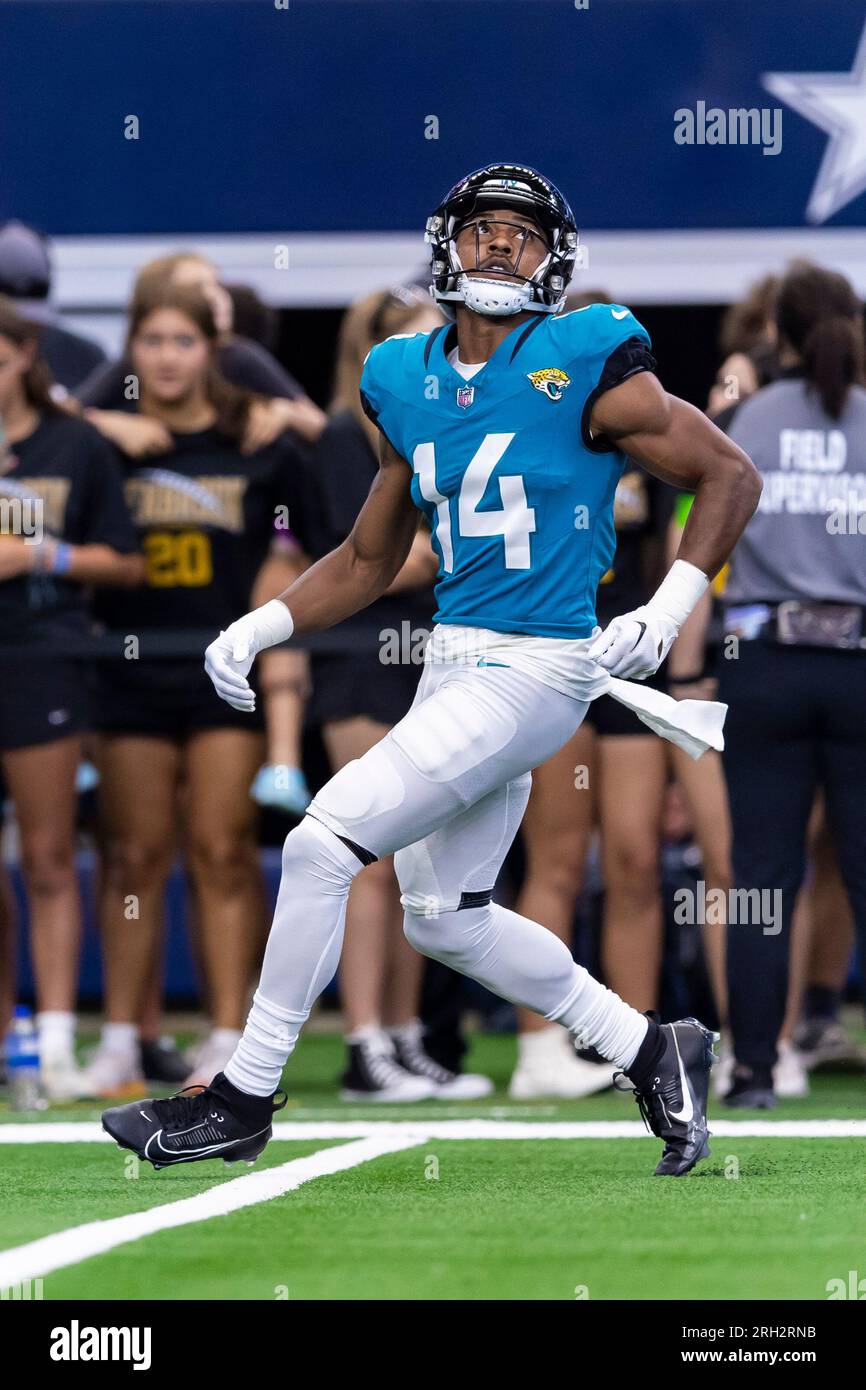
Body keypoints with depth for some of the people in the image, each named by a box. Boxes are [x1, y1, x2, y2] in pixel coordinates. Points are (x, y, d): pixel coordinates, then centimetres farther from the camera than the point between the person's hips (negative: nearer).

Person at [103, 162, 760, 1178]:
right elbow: (369, 561, 19)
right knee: (445, 920, 13)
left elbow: (730, 476, -5)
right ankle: (652, 1053, 27)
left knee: (322, 845, -13)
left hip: (535, 668, -8)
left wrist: (667, 610, -14)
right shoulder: (409, 383, 10)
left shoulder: (584, 370, -9)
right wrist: (262, 627, 6)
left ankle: (243, 1100, -2)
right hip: (452, 664, 8)